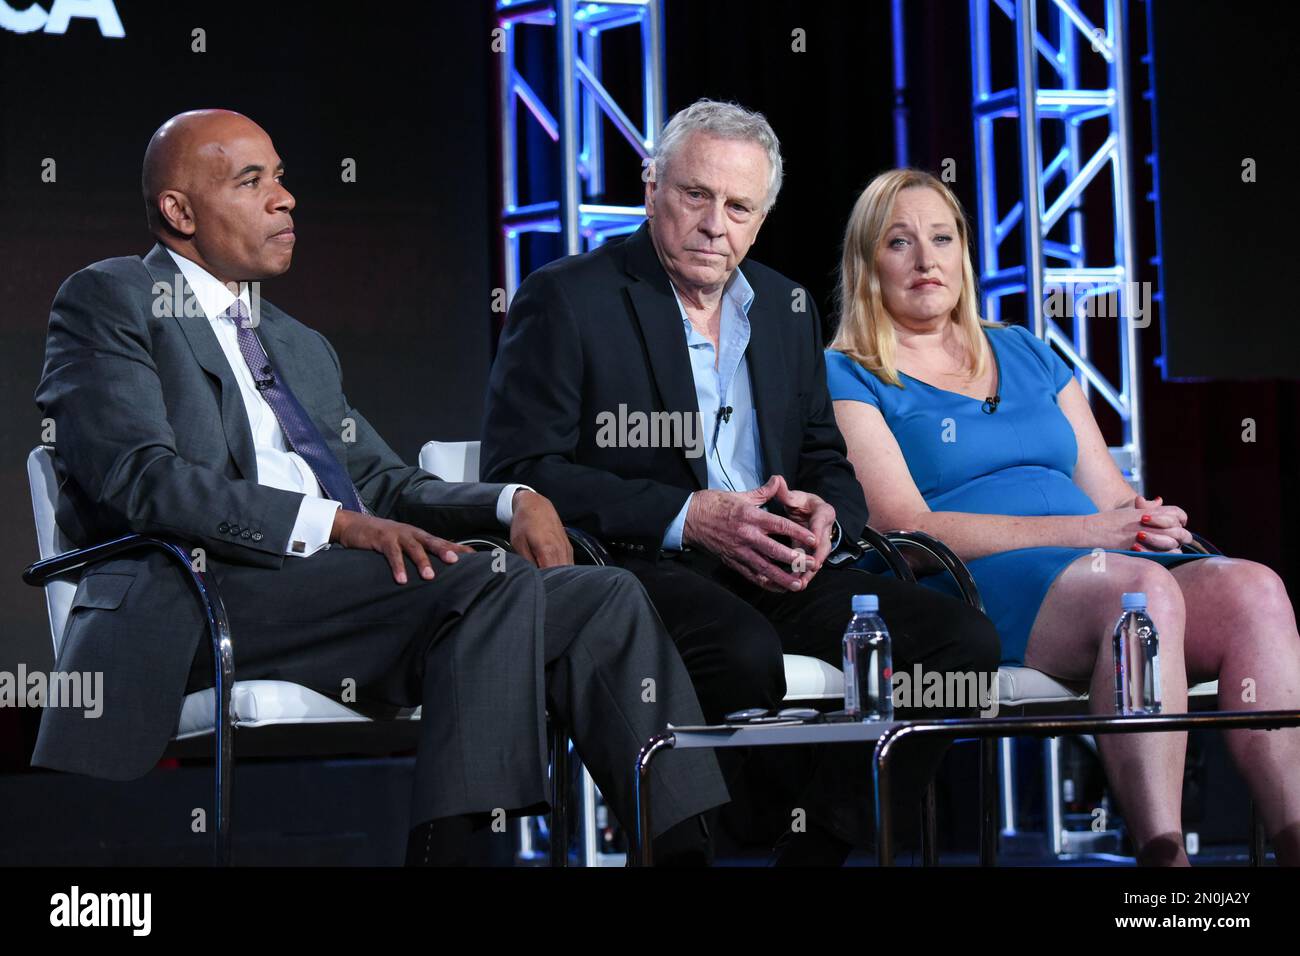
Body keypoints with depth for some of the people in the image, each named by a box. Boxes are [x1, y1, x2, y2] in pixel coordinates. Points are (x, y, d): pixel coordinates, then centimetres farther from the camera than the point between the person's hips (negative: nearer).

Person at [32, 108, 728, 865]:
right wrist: (338, 524, -20)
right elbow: (144, 477, -9)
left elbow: (386, 485, 27)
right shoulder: (109, 300, 6)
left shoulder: (302, 346, 31)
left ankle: (685, 846, -17)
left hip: (340, 586, 8)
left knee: (604, 597, -10)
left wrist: (514, 502, 5)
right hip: (193, 598, -8)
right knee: (491, 582, -28)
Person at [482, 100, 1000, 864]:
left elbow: (829, 464, 22)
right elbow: (520, 473, -9)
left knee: (962, 639, -15)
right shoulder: (565, 300, 0)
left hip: (772, 571, 6)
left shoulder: (788, 307, 19)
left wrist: (824, 514, -5)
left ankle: (823, 844, -8)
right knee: (745, 653, -38)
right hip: (634, 566, -6)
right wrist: (689, 517, -18)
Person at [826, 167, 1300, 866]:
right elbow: (908, 527, -6)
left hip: (1107, 563, 6)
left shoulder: (1027, 354, 26)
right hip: (974, 588, -5)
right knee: (1143, 587, -37)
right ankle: (1161, 852, -44)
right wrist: (1082, 529, -14)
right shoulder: (848, 378, 8)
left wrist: (1151, 519, -5)